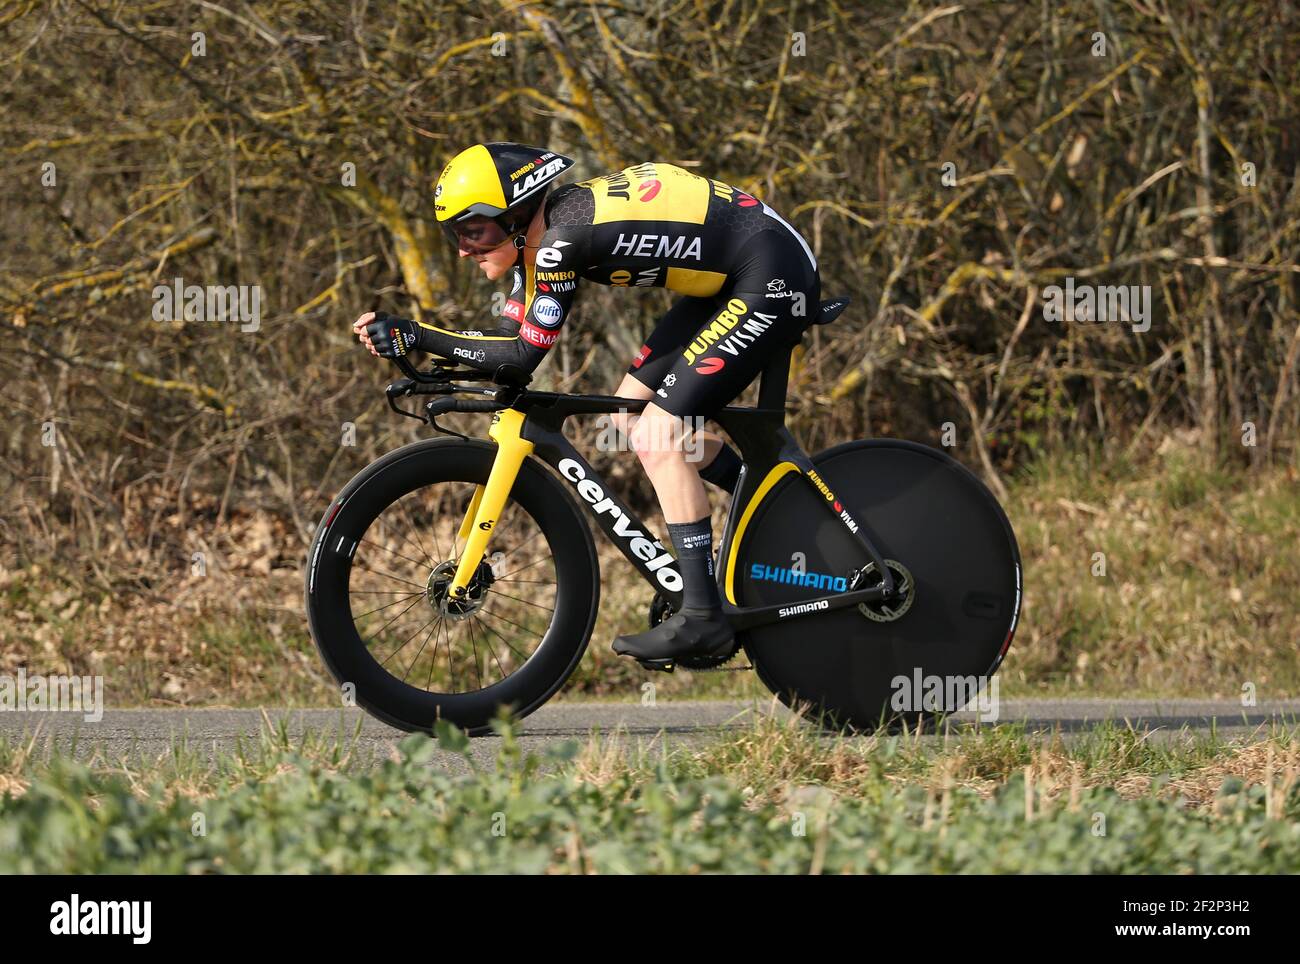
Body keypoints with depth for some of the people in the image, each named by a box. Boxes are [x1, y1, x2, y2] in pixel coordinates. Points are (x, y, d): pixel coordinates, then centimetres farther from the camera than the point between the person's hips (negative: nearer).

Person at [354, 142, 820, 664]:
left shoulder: (561, 239, -22)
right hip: (724, 281, 10)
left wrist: (411, 335, -17)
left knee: (657, 438, -11)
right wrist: (405, 336, -2)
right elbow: (509, 338, 8)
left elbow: (521, 355, -18)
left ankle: (702, 619, -8)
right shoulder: (541, 230, 5)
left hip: (774, 284, -10)